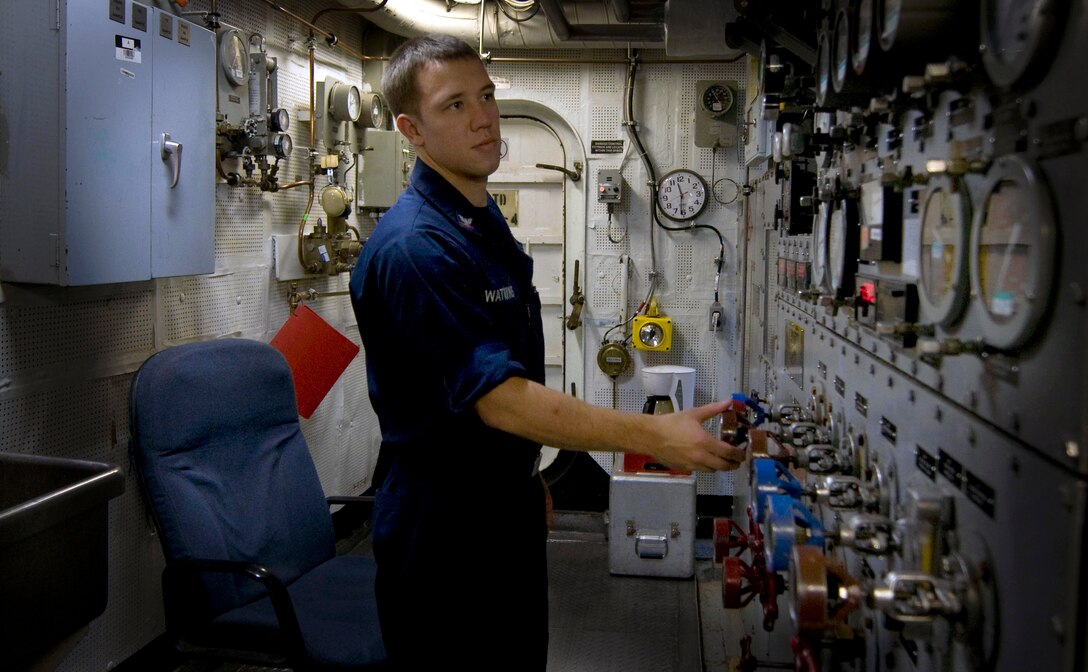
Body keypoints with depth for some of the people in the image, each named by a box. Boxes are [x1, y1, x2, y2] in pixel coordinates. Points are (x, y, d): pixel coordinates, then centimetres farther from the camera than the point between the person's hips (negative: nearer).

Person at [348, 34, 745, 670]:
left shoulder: (489, 221, 8)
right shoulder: (414, 247, -25)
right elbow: (498, 399, -30)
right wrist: (654, 436, -33)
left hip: (510, 502, 9)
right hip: (443, 526, -9)